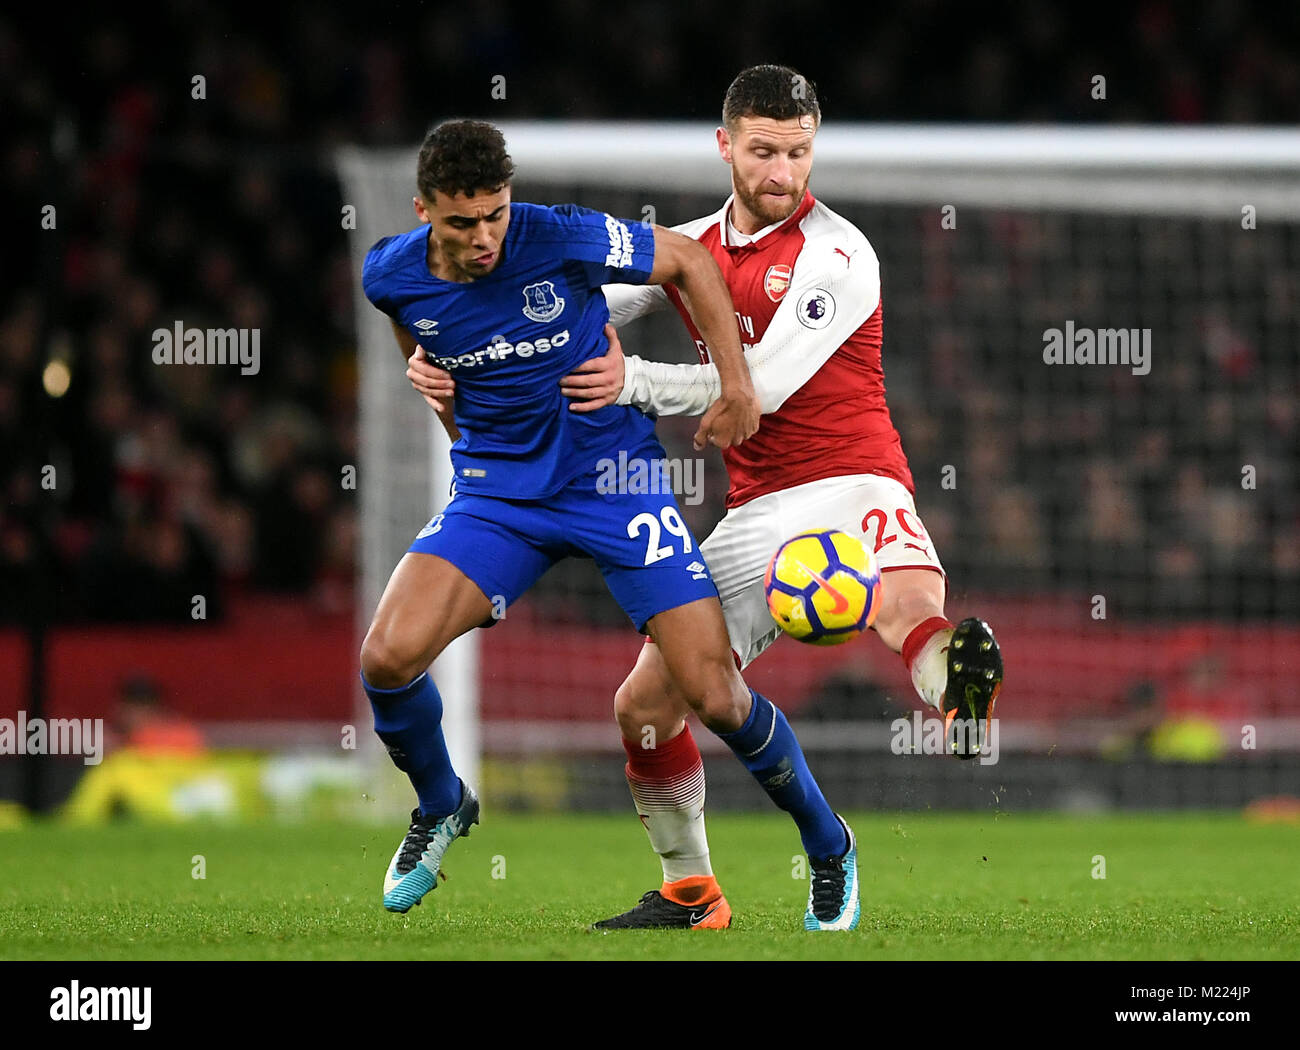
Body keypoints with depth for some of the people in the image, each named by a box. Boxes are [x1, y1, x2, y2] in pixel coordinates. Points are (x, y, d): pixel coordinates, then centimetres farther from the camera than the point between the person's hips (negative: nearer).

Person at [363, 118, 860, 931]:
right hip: (496, 493, 3)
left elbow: (689, 260, -4)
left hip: (616, 477, -3)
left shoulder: (563, 240, -20)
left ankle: (828, 844, 17)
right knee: (388, 657, -19)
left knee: (716, 695, -10)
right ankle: (442, 807, 13)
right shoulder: (392, 277, -9)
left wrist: (737, 386, -6)